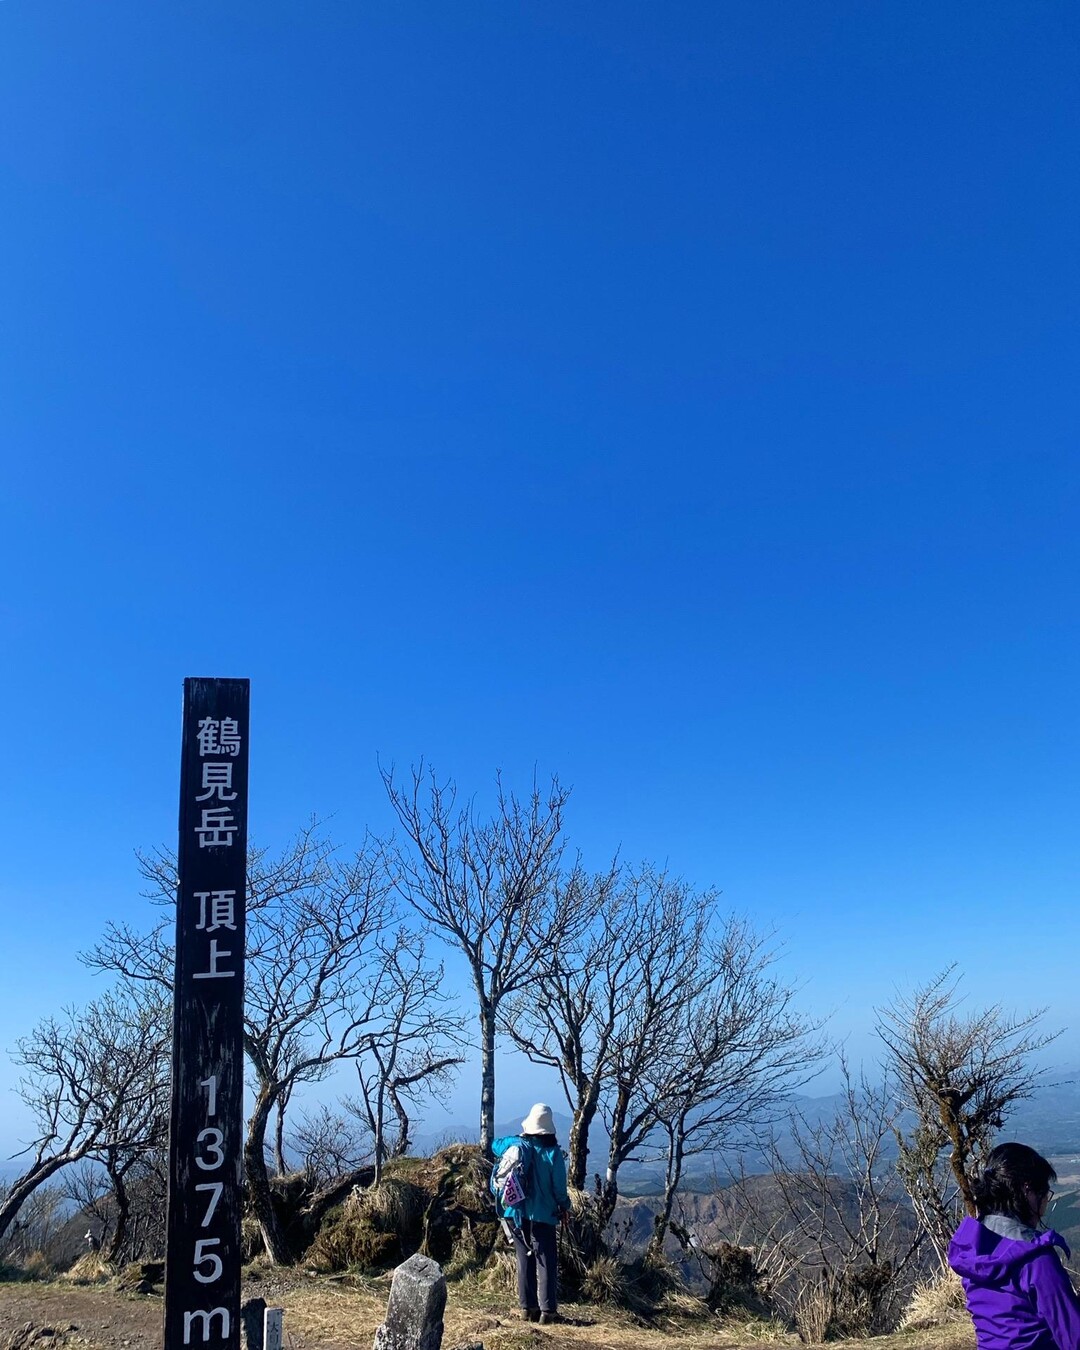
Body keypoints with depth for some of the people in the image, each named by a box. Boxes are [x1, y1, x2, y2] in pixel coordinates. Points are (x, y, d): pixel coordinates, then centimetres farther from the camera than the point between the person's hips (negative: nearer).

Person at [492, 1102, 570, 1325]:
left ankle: (528, 1307, 15)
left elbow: (495, 1145, 18)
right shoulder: (553, 1152, -12)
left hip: (517, 1213, 4)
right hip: (543, 1215, -3)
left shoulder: (517, 1145, -3)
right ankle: (548, 1310, 1)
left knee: (525, 1260, 13)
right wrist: (564, 1207, 9)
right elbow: (559, 1186, -7)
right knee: (546, 1262, 3)